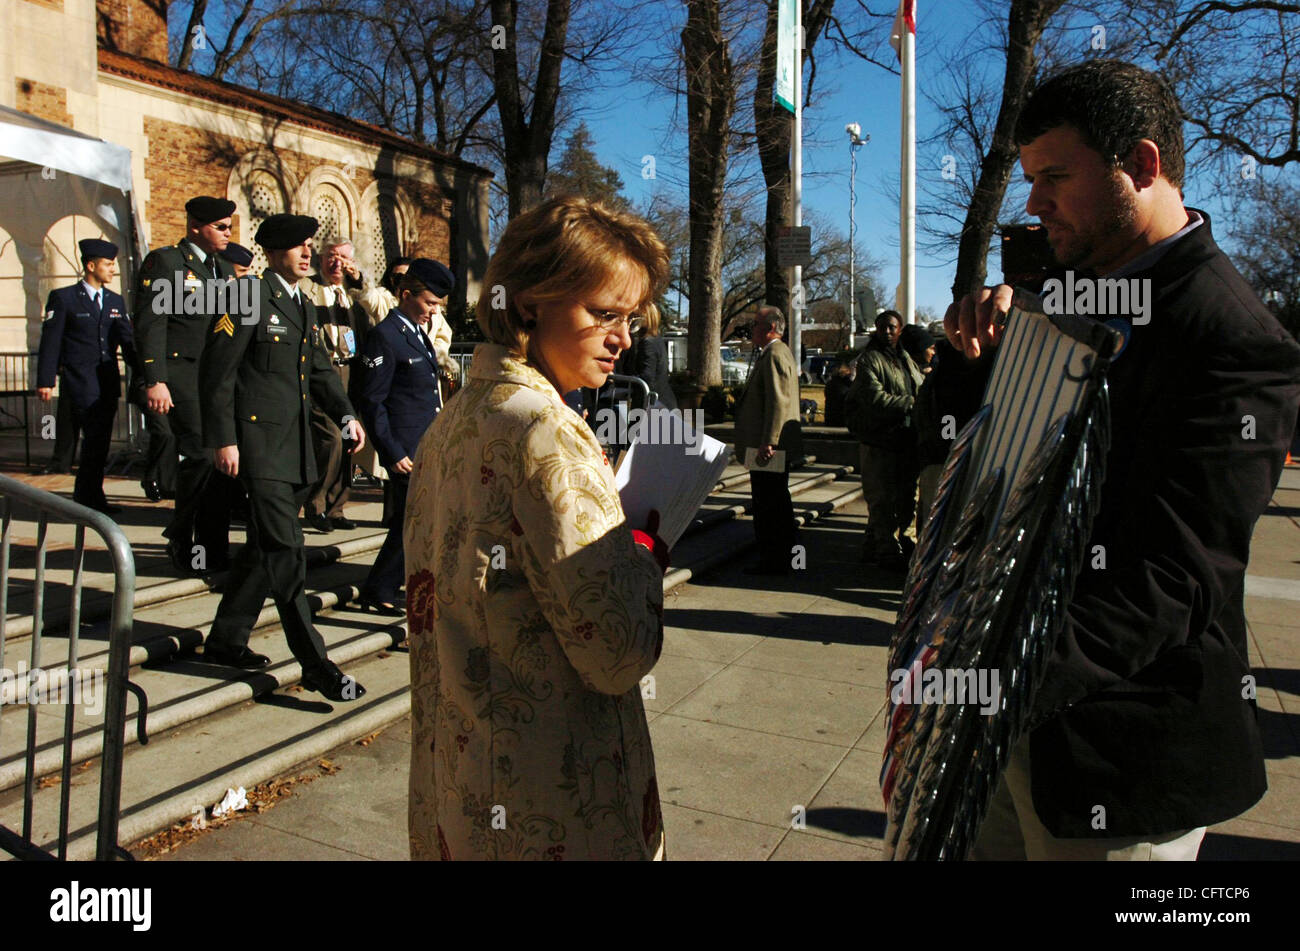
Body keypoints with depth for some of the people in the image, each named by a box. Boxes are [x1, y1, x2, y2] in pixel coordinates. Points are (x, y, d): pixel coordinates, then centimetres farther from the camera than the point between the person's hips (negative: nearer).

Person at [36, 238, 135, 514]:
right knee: (95, 437, -13)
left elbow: (127, 341, 13)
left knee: (101, 441, 8)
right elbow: (50, 342, -3)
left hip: (108, 383, 6)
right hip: (79, 383, -5)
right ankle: (90, 496, -2)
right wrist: (46, 381, -8)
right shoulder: (63, 298, 0)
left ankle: (87, 496, 19)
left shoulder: (116, 301, 15)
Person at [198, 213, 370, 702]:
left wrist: (345, 414, 5)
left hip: (295, 448, 9)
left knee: (265, 548, 15)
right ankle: (315, 664, -7)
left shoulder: (305, 307, 19)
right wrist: (223, 439, -14)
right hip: (259, 444, -9)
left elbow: (321, 370, 22)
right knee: (284, 550, -9)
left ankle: (226, 641, 30)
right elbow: (217, 371, -10)